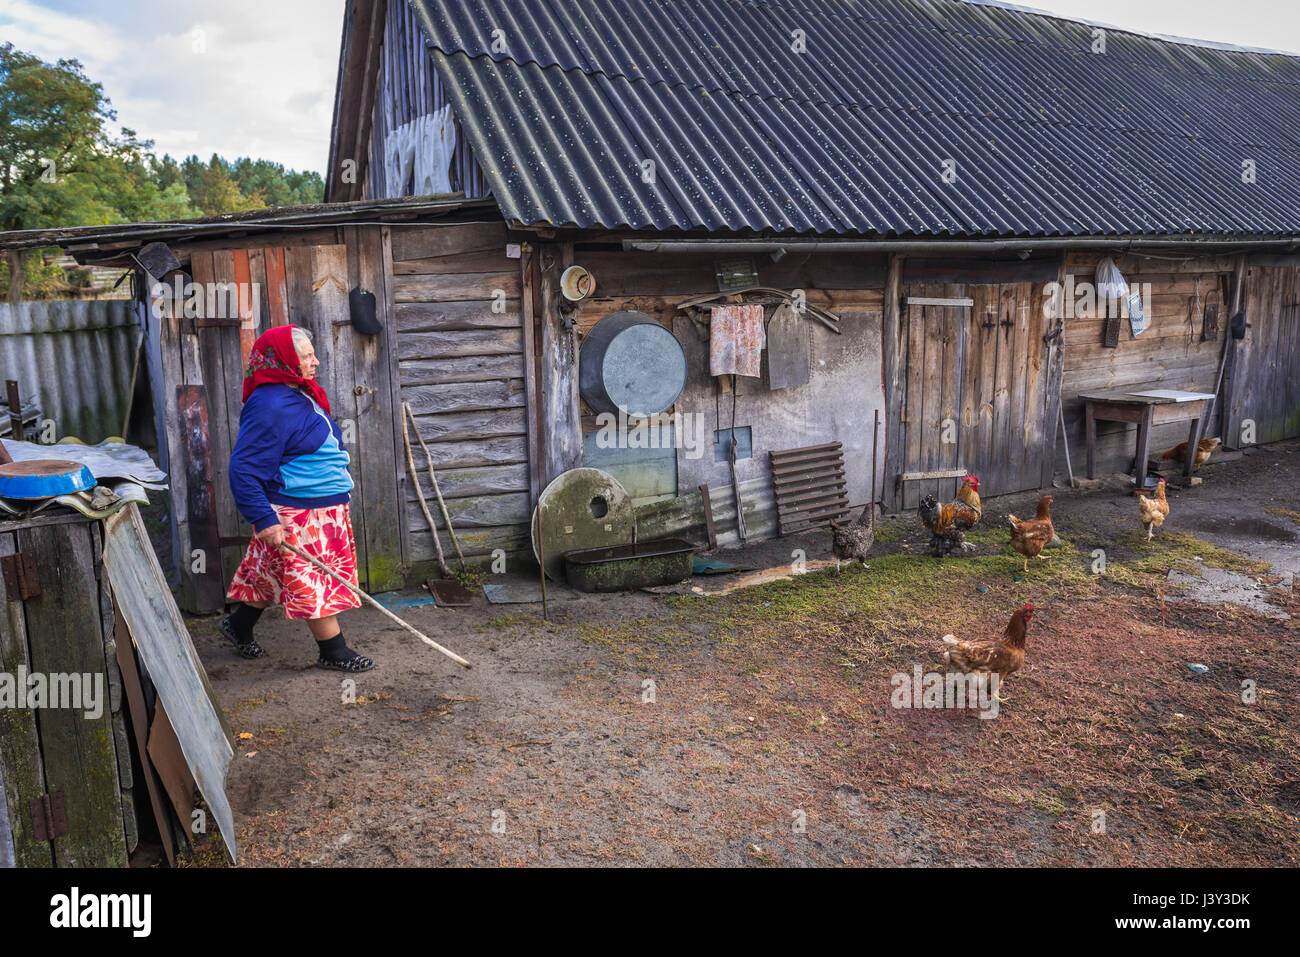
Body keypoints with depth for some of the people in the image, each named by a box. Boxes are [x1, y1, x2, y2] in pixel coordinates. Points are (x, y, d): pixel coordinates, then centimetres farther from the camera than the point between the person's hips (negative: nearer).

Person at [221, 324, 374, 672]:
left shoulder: (302, 396, 11)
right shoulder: (270, 407, -21)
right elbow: (244, 468, -23)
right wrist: (264, 519, -26)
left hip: (324, 509, 10)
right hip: (295, 516, -10)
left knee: (279, 574, 20)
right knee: (312, 579, 1)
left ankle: (239, 624, 37)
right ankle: (333, 651, 12)